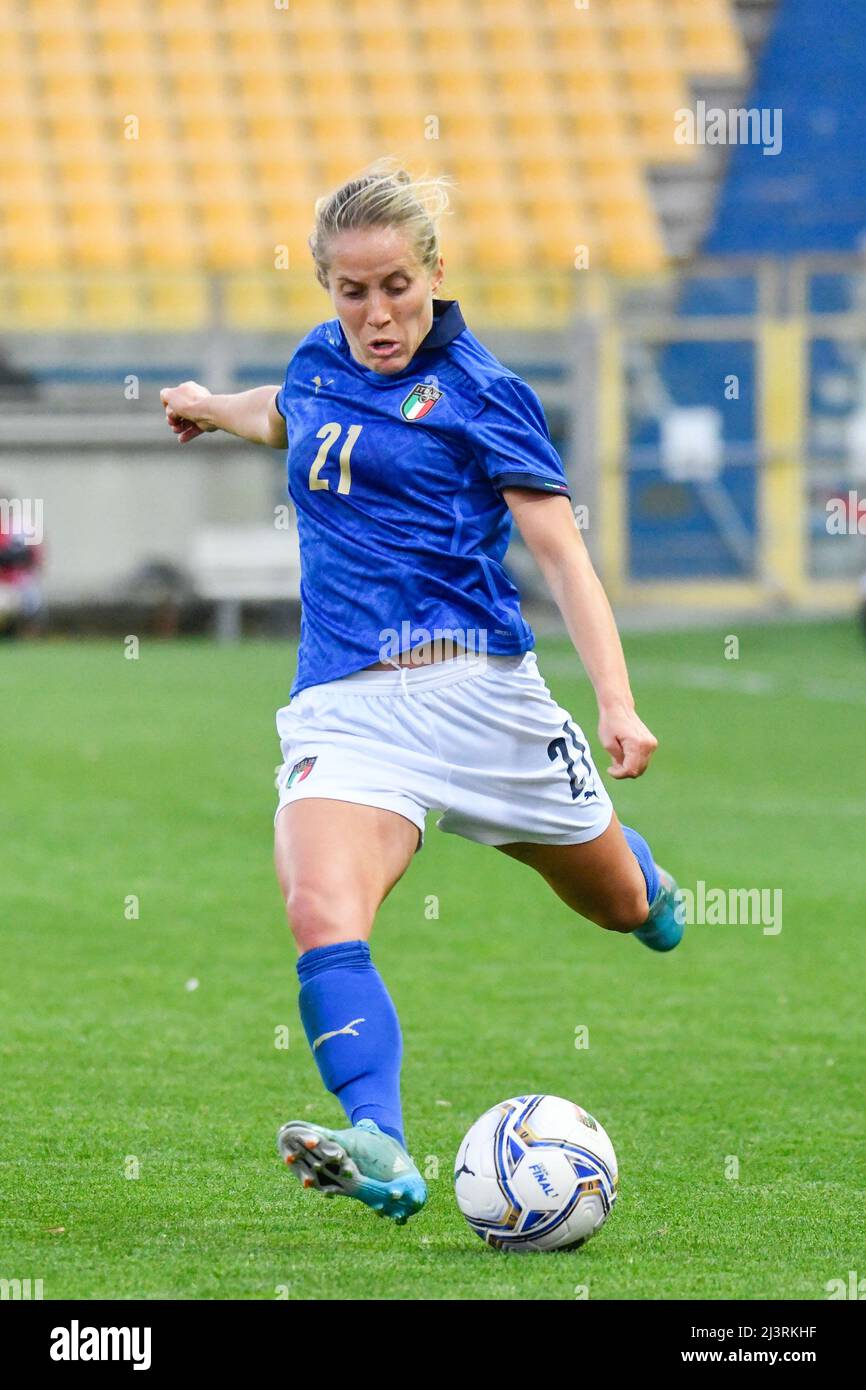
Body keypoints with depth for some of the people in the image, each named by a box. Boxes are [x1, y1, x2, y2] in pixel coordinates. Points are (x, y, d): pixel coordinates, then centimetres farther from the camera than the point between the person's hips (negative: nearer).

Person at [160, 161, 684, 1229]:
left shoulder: (479, 393, -3)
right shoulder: (320, 363, 11)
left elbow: (562, 555, -8)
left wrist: (616, 702, -17)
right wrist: (218, 407, 50)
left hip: (471, 684, -3)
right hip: (343, 707, 3)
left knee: (619, 907, 19)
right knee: (320, 915, -28)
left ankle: (638, 880, 59)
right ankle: (380, 1152, -44)